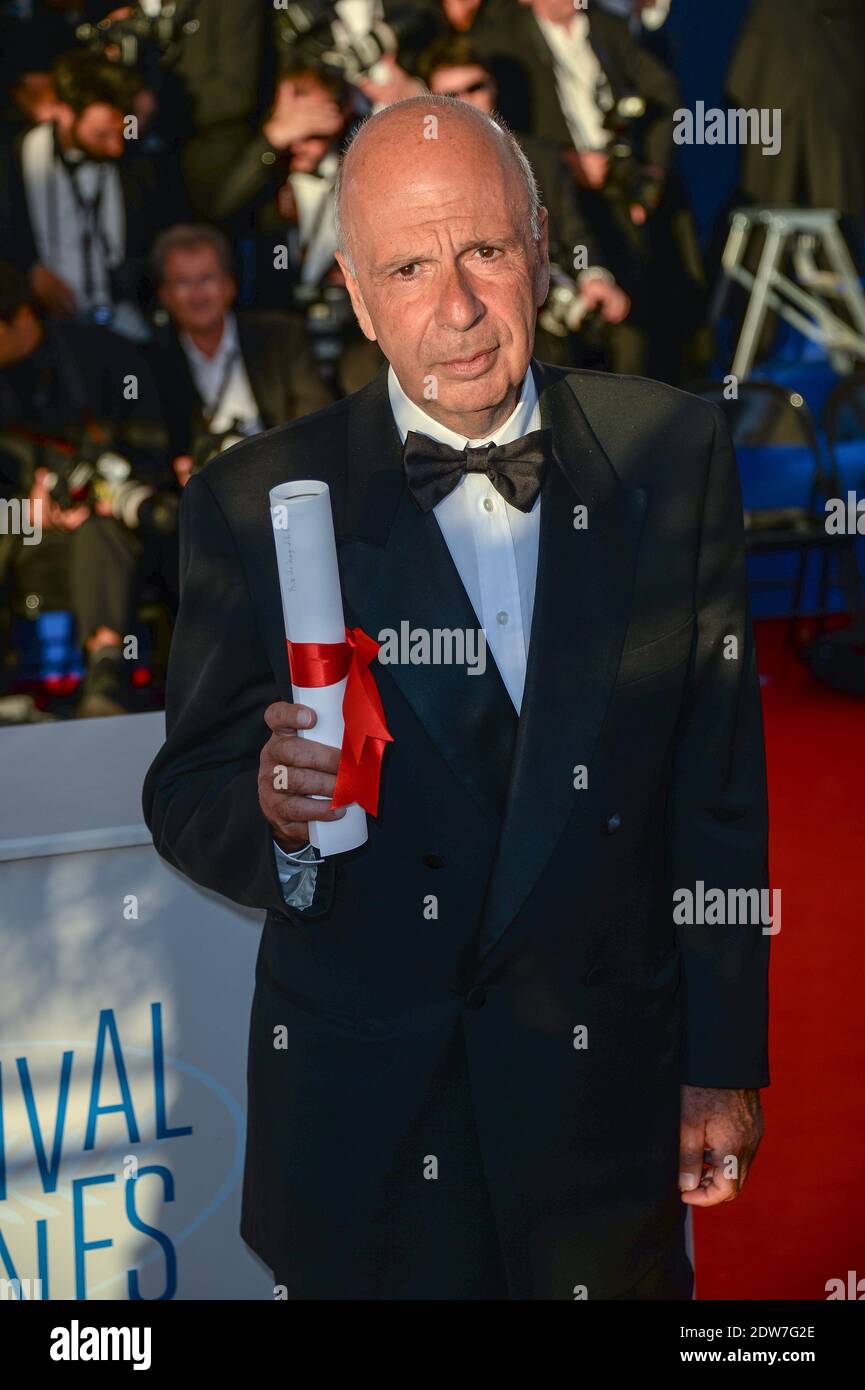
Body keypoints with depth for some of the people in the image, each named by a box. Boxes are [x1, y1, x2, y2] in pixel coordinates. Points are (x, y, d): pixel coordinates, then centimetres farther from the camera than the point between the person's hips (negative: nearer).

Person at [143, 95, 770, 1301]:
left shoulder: (674, 458, -3)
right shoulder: (256, 504, -7)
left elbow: (721, 788, 0)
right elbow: (186, 793, -2)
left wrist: (725, 1063, 3)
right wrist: (271, 807, -26)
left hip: (609, 1096, 1)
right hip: (362, 1113, -1)